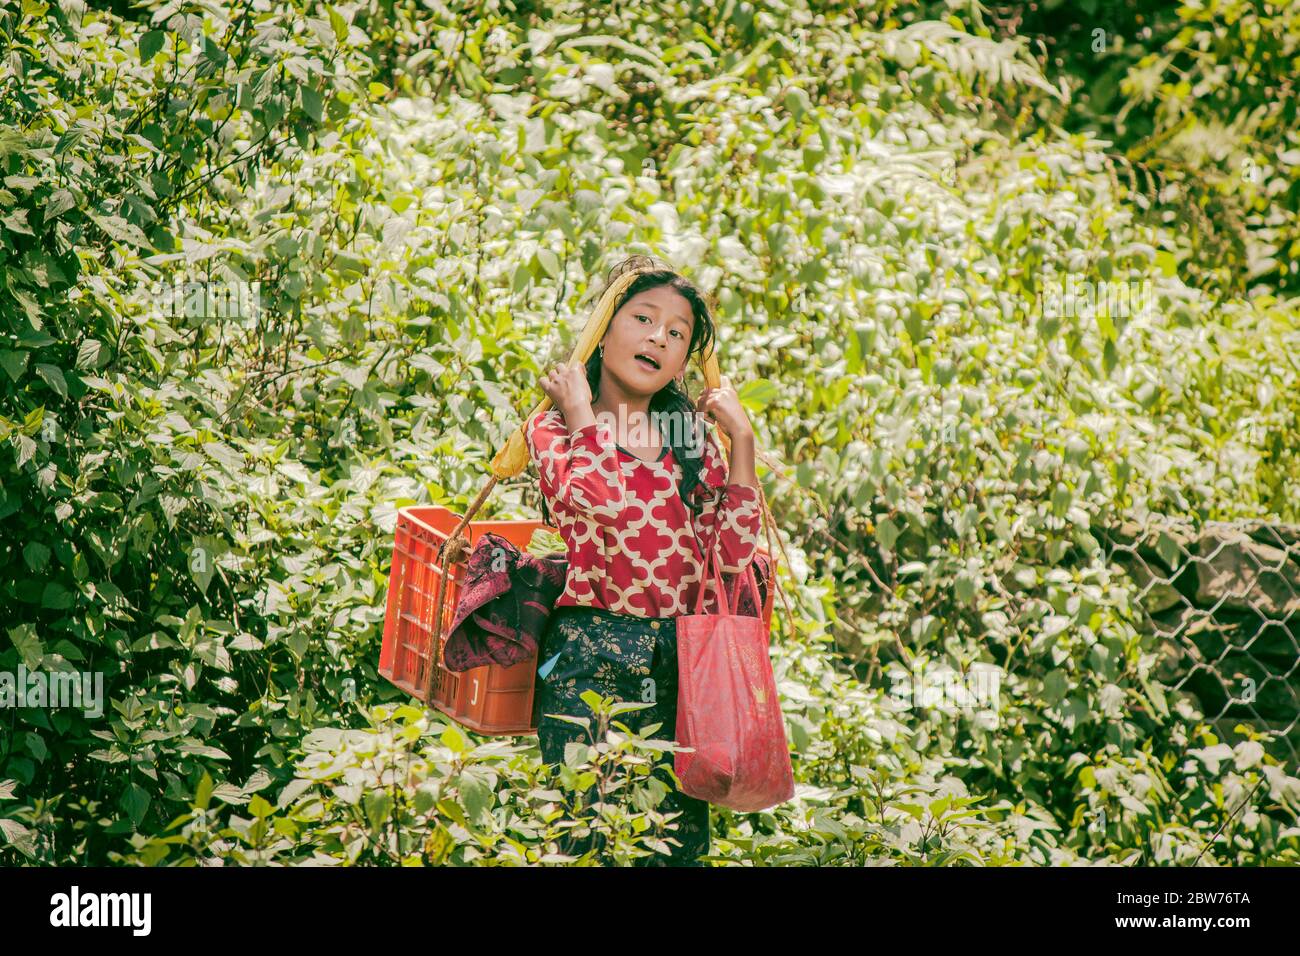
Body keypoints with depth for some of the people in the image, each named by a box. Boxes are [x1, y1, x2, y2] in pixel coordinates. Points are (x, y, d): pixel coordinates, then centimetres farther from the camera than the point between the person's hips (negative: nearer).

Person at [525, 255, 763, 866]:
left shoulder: (692, 435, 14)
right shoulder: (555, 426, 3)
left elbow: (734, 550, 3)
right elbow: (597, 498, -20)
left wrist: (741, 439, 3)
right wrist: (582, 412, -7)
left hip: (681, 660, 4)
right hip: (589, 659, -4)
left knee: (678, 842, 4)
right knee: (586, 835, -6)